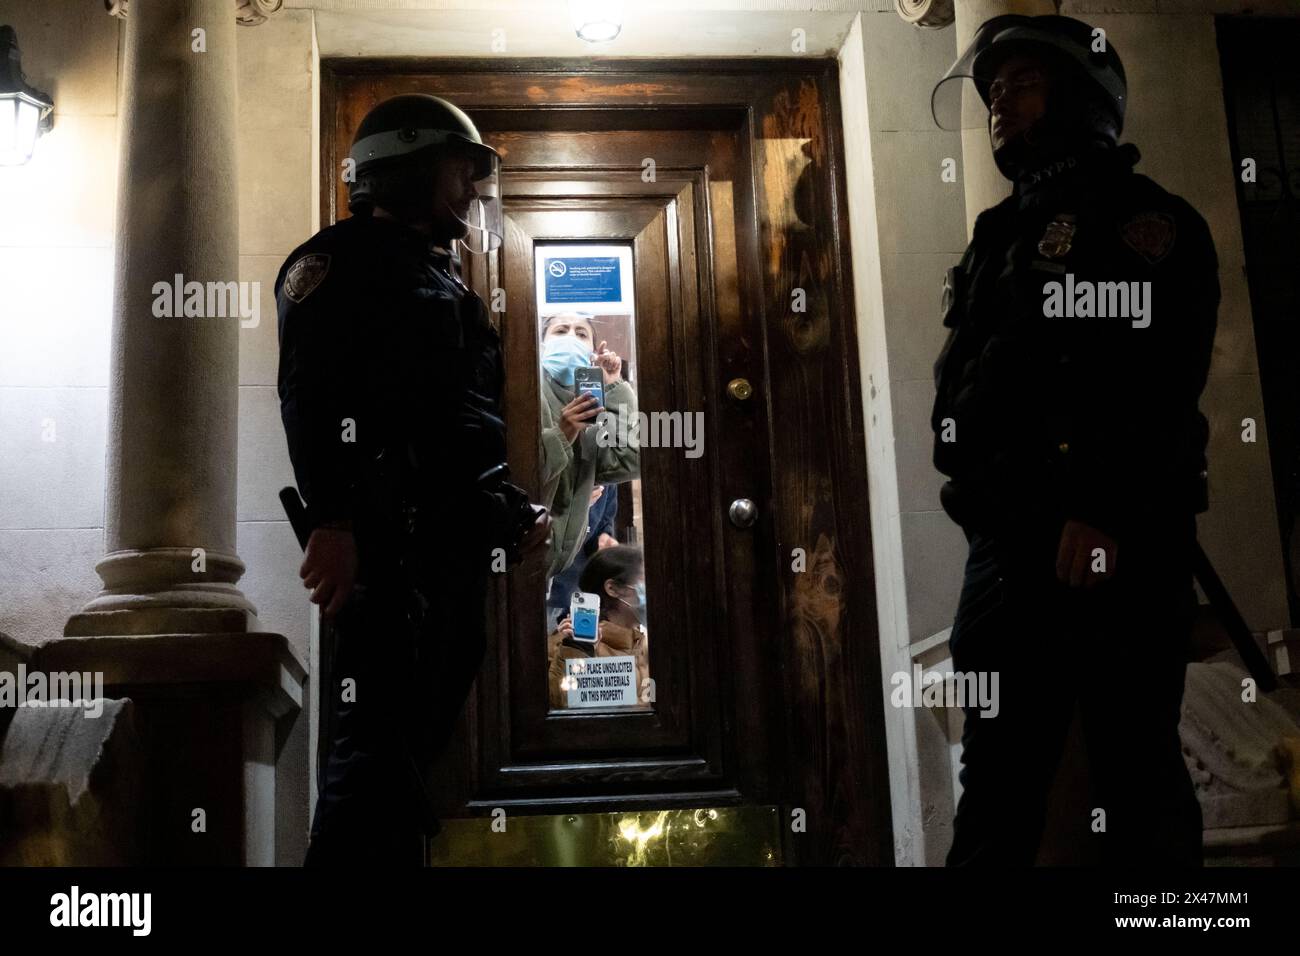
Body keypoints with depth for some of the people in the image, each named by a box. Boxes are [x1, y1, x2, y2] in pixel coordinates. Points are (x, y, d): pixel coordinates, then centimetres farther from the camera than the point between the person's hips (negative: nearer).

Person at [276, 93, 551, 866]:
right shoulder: (345, 260, -1)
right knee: (377, 738, -12)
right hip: (388, 538, -9)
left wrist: (513, 513, 21)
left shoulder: (442, 281, 27)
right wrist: (333, 520, -26)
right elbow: (312, 397, -15)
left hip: (459, 541, 9)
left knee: (422, 737, 11)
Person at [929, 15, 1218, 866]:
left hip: (1117, 542, -7)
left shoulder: (1141, 215, 1)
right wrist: (979, 503, 11)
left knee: (1137, 768, -1)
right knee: (997, 775, 10)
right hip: (1006, 545, 7)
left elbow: (1164, 375, -13)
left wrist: (1105, 514, -22)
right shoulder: (998, 236, 23)